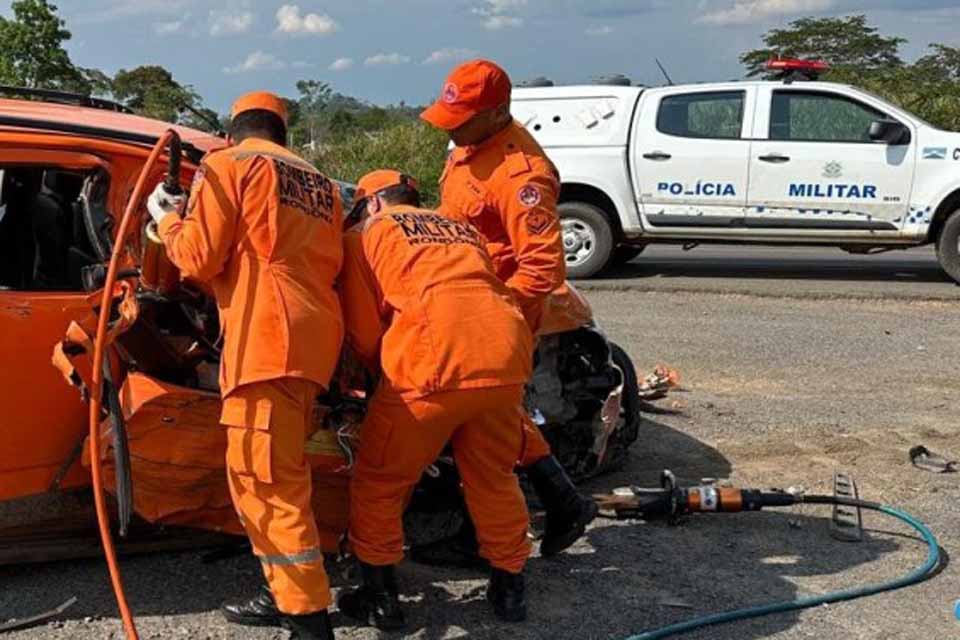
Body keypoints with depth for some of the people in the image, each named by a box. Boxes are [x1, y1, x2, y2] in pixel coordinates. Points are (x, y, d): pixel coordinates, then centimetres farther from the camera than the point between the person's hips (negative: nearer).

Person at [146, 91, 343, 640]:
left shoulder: (228, 164, 4)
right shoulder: (321, 184, 25)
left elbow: (199, 258, -2)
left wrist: (168, 219, 17)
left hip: (268, 337, -8)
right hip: (314, 337, 8)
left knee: (266, 481, -7)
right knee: (279, 476, 18)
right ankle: (287, 595, 24)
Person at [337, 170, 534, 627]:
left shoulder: (366, 235, 16)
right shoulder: (461, 229, 31)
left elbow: (363, 331, 10)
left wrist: (383, 370, 29)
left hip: (434, 363, -5)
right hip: (507, 355, 6)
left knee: (379, 482, 14)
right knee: (494, 478, 24)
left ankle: (380, 598, 20)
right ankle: (509, 588, 34)